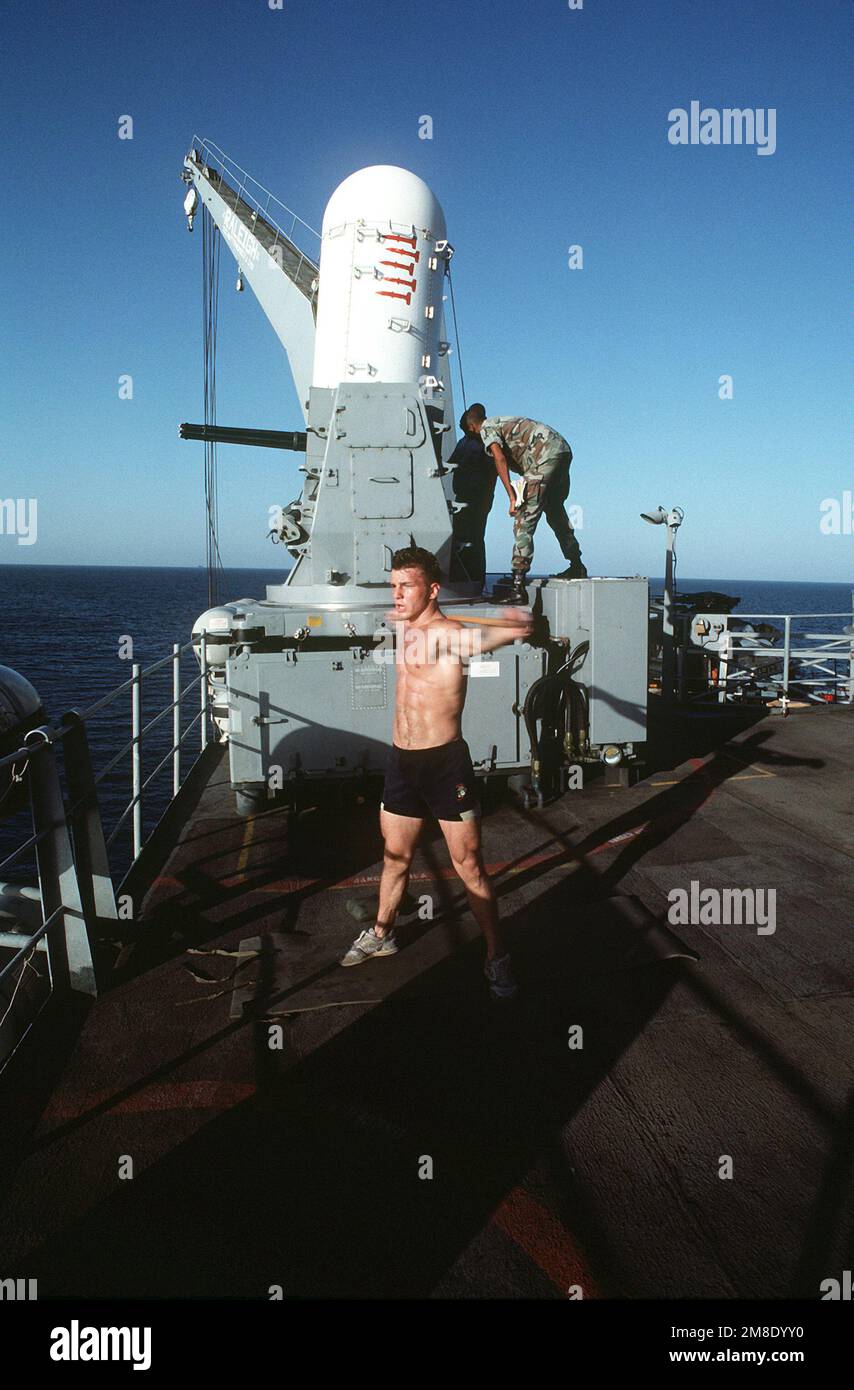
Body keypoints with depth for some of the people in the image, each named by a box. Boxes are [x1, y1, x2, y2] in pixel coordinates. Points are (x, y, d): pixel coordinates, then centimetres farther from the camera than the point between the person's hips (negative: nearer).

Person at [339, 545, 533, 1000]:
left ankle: (497, 956, 12)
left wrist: (510, 629, -53)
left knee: (469, 866, -1)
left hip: (445, 762, -7)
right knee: (395, 857, 20)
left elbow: (479, 639, -37)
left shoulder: (447, 633, -16)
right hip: (402, 761, 7)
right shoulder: (405, 629, 10)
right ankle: (381, 934, 38)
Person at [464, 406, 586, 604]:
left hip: (546, 456, -9)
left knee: (524, 521, -11)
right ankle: (576, 567, 38)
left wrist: (512, 497, -18)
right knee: (555, 511, 26)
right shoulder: (503, 421, 31)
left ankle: (518, 586, -18)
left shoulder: (487, 428, 3)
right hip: (563, 449, 9)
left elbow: (499, 458, -13)